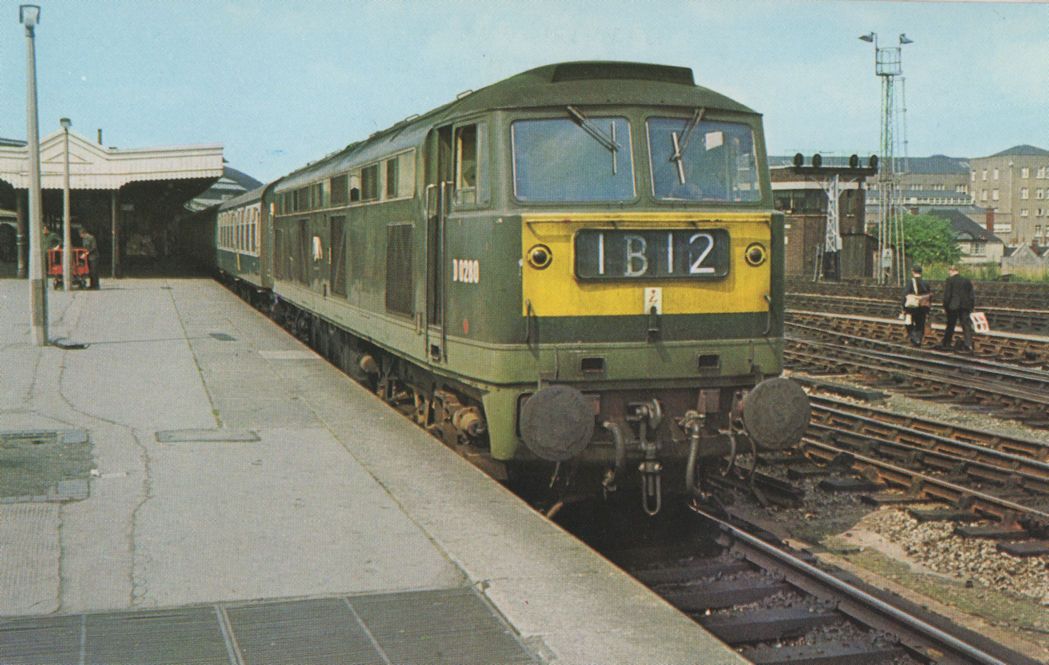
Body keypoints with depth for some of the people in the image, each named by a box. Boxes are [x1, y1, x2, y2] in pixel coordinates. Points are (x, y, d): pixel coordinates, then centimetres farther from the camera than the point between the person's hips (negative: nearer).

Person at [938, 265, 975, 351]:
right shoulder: (966, 280, 7)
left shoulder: (950, 280, -7)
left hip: (953, 306, -3)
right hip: (965, 306, 3)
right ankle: (968, 344, -7)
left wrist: (945, 307, -1)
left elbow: (947, 295, -9)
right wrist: (971, 307, 14)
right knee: (966, 325, 3)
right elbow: (971, 295, 9)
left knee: (950, 326, 7)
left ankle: (946, 344, 15)